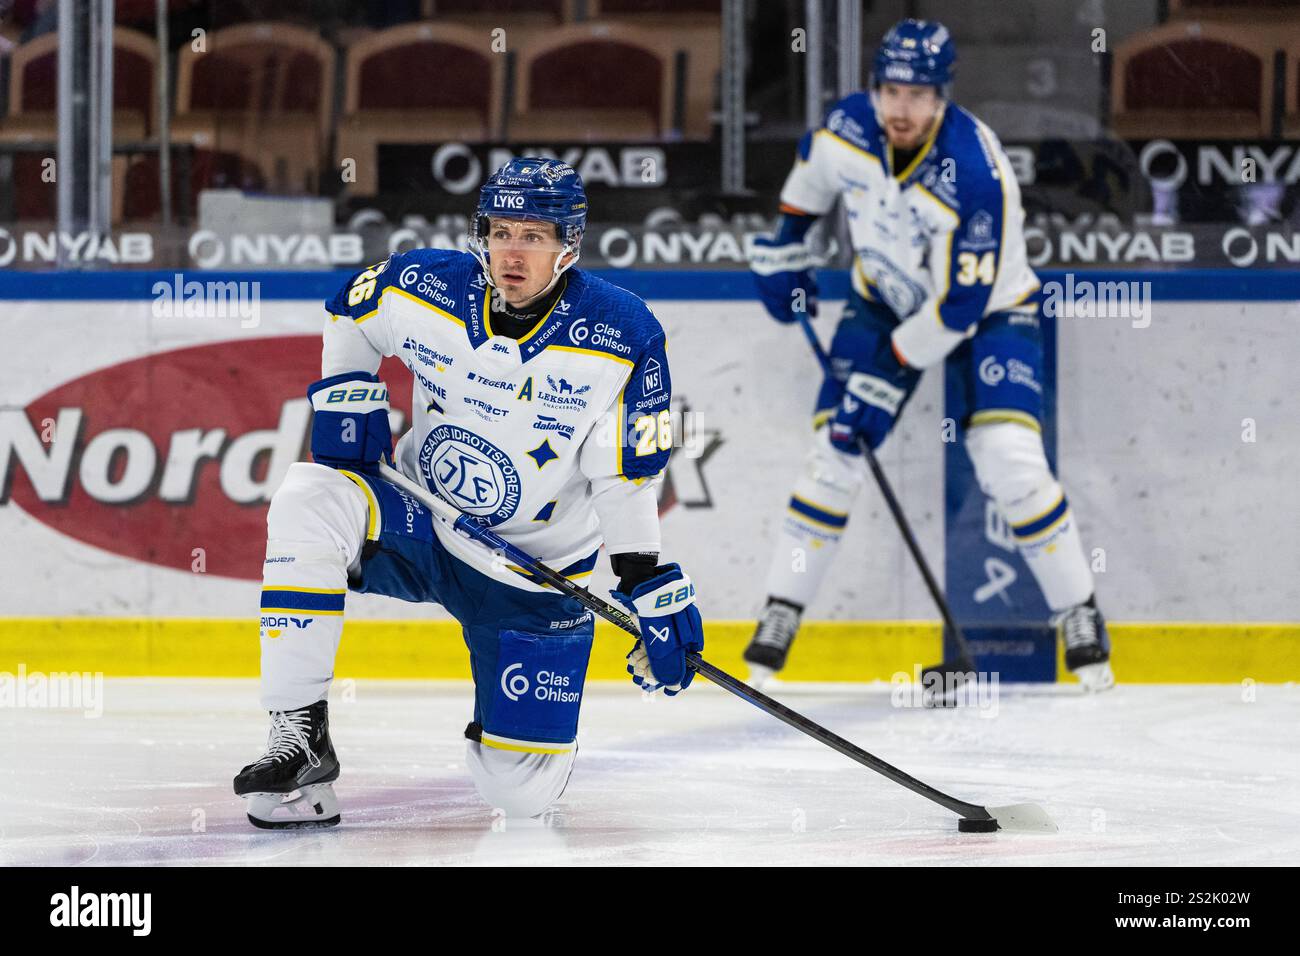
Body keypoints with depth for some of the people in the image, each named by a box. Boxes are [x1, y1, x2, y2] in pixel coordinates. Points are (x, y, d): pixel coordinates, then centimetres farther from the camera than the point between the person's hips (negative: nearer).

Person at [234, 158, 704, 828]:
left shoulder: (621, 337, -17)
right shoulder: (428, 290, -12)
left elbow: (628, 475, -12)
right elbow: (350, 312, 11)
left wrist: (649, 586, -18)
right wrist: (346, 396, -3)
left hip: (536, 572, -2)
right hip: (419, 522, 2)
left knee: (521, 794, -8)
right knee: (310, 499, -31)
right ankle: (301, 737, -25)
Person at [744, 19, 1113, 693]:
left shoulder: (975, 176, -34)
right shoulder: (846, 130, -19)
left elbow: (959, 306, -30)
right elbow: (810, 176, 8)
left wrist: (890, 365, -25)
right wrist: (782, 249, 13)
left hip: (987, 308, -4)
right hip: (886, 300, 4)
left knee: (1010, 461, -19)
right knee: (834, 452, -5)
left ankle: (1079, 617, -4)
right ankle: (780, 614, 6)